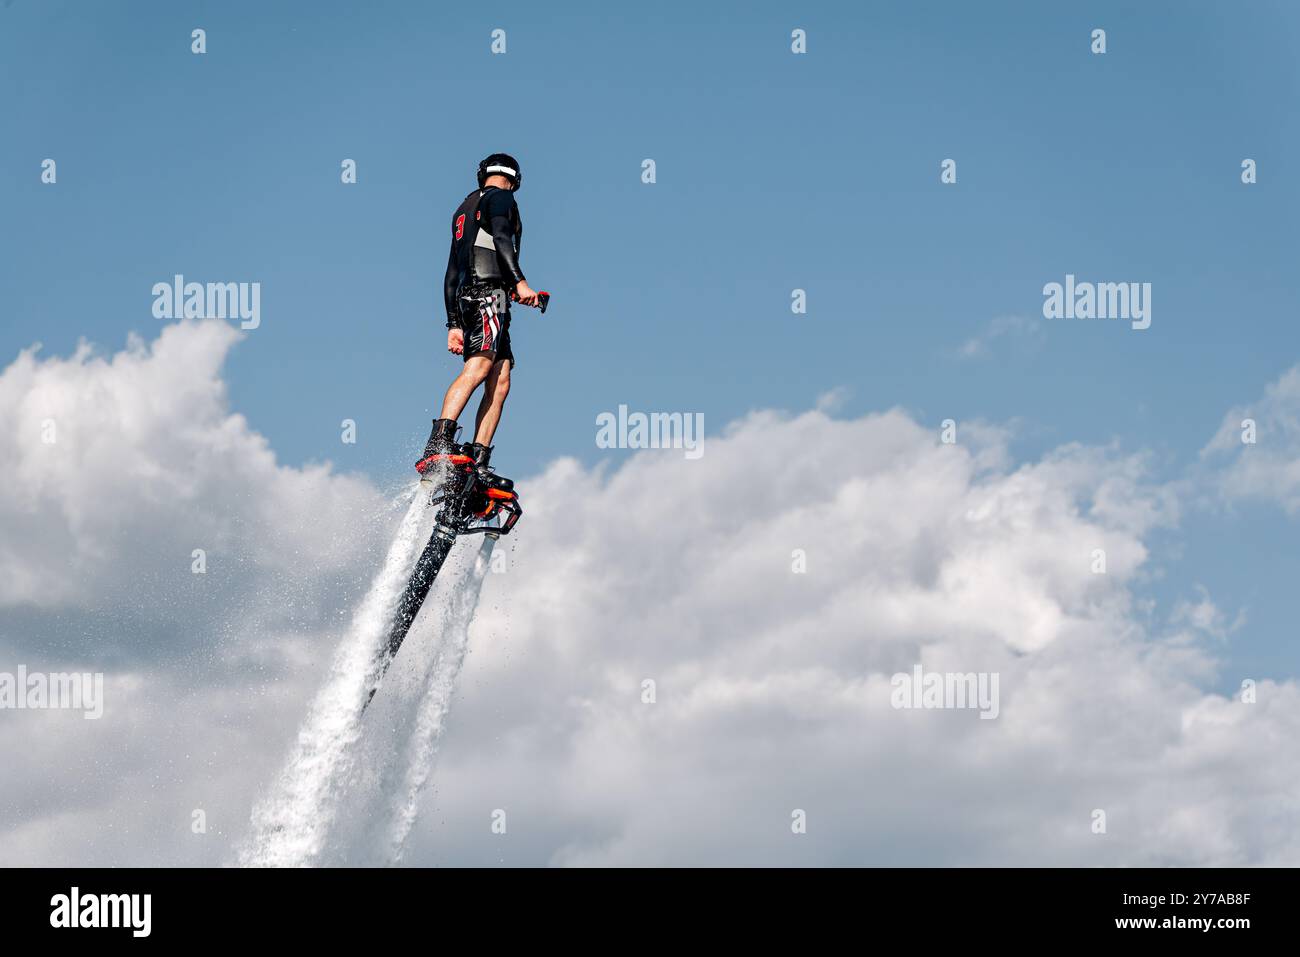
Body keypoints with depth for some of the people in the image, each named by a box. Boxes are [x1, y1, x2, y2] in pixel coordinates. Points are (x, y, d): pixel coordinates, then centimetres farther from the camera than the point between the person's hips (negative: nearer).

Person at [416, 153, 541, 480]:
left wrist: (454, 324, 23)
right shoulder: (501, 199, 6)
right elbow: (501, 238, -15)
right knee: (479, 367, -25)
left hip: (464, 300, 9)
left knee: (500, 381, 1)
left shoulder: (463, 210, 30)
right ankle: (438, 445, -42)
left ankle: (478, 461, -12)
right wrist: (519, 282, -26)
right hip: (489, 295, -9)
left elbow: (451, 273, 26)